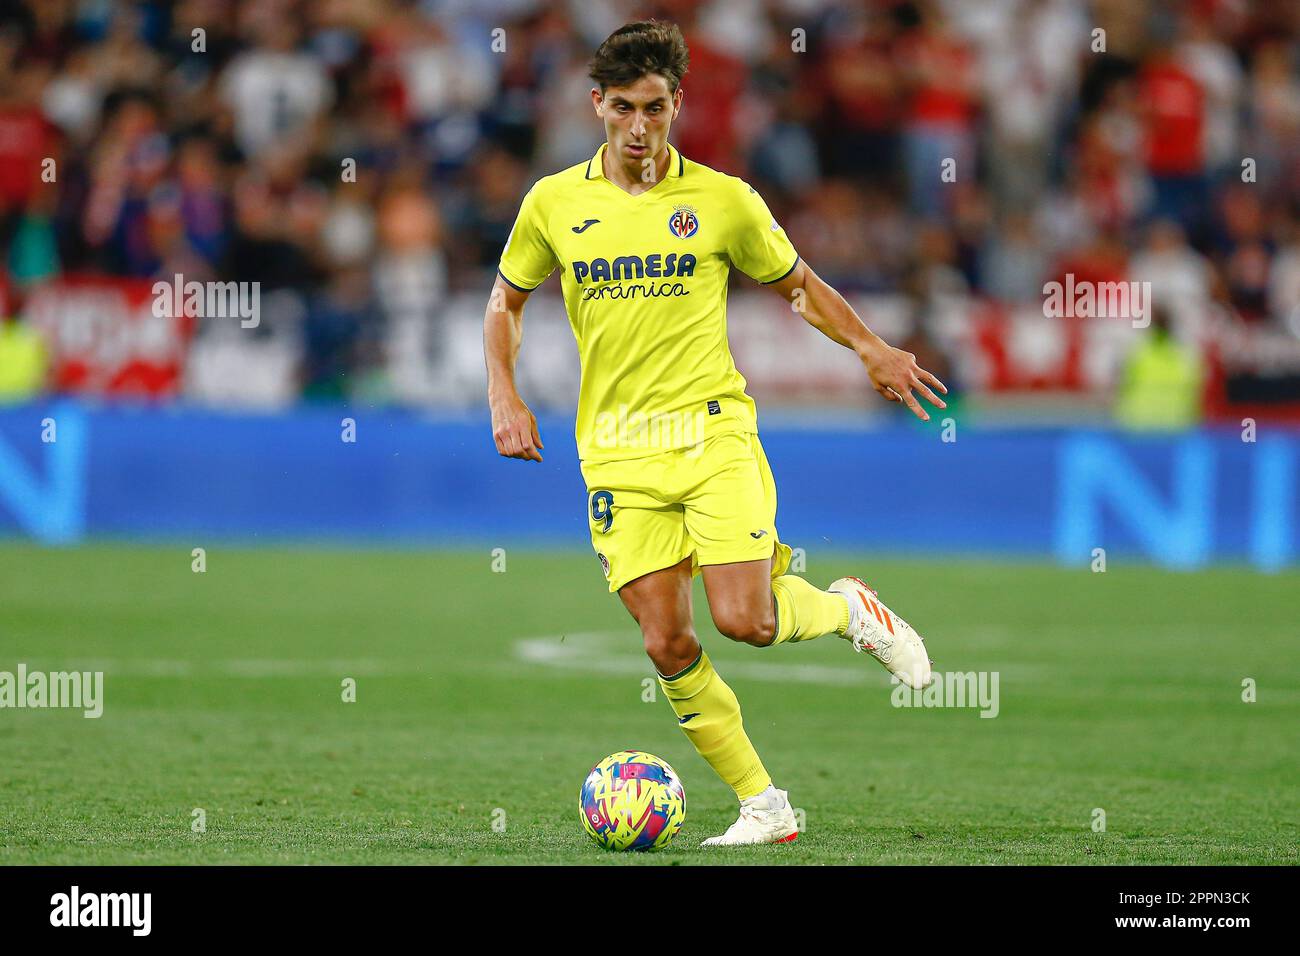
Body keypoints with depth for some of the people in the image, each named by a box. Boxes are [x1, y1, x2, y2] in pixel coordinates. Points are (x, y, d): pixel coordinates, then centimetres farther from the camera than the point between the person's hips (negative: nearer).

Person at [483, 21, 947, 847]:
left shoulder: (722, 199, -1)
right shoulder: (554, 204, 3)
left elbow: (796, 282, 14)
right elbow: (506, 301, 19)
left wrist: (870, 349, 2)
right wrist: (505, 395, 5)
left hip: (713, 435, -2)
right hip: (618, 452, 2)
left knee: (743, 621, -17)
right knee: (666, 644, -5)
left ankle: (847, 609, 17)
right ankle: (763, 807, 7)